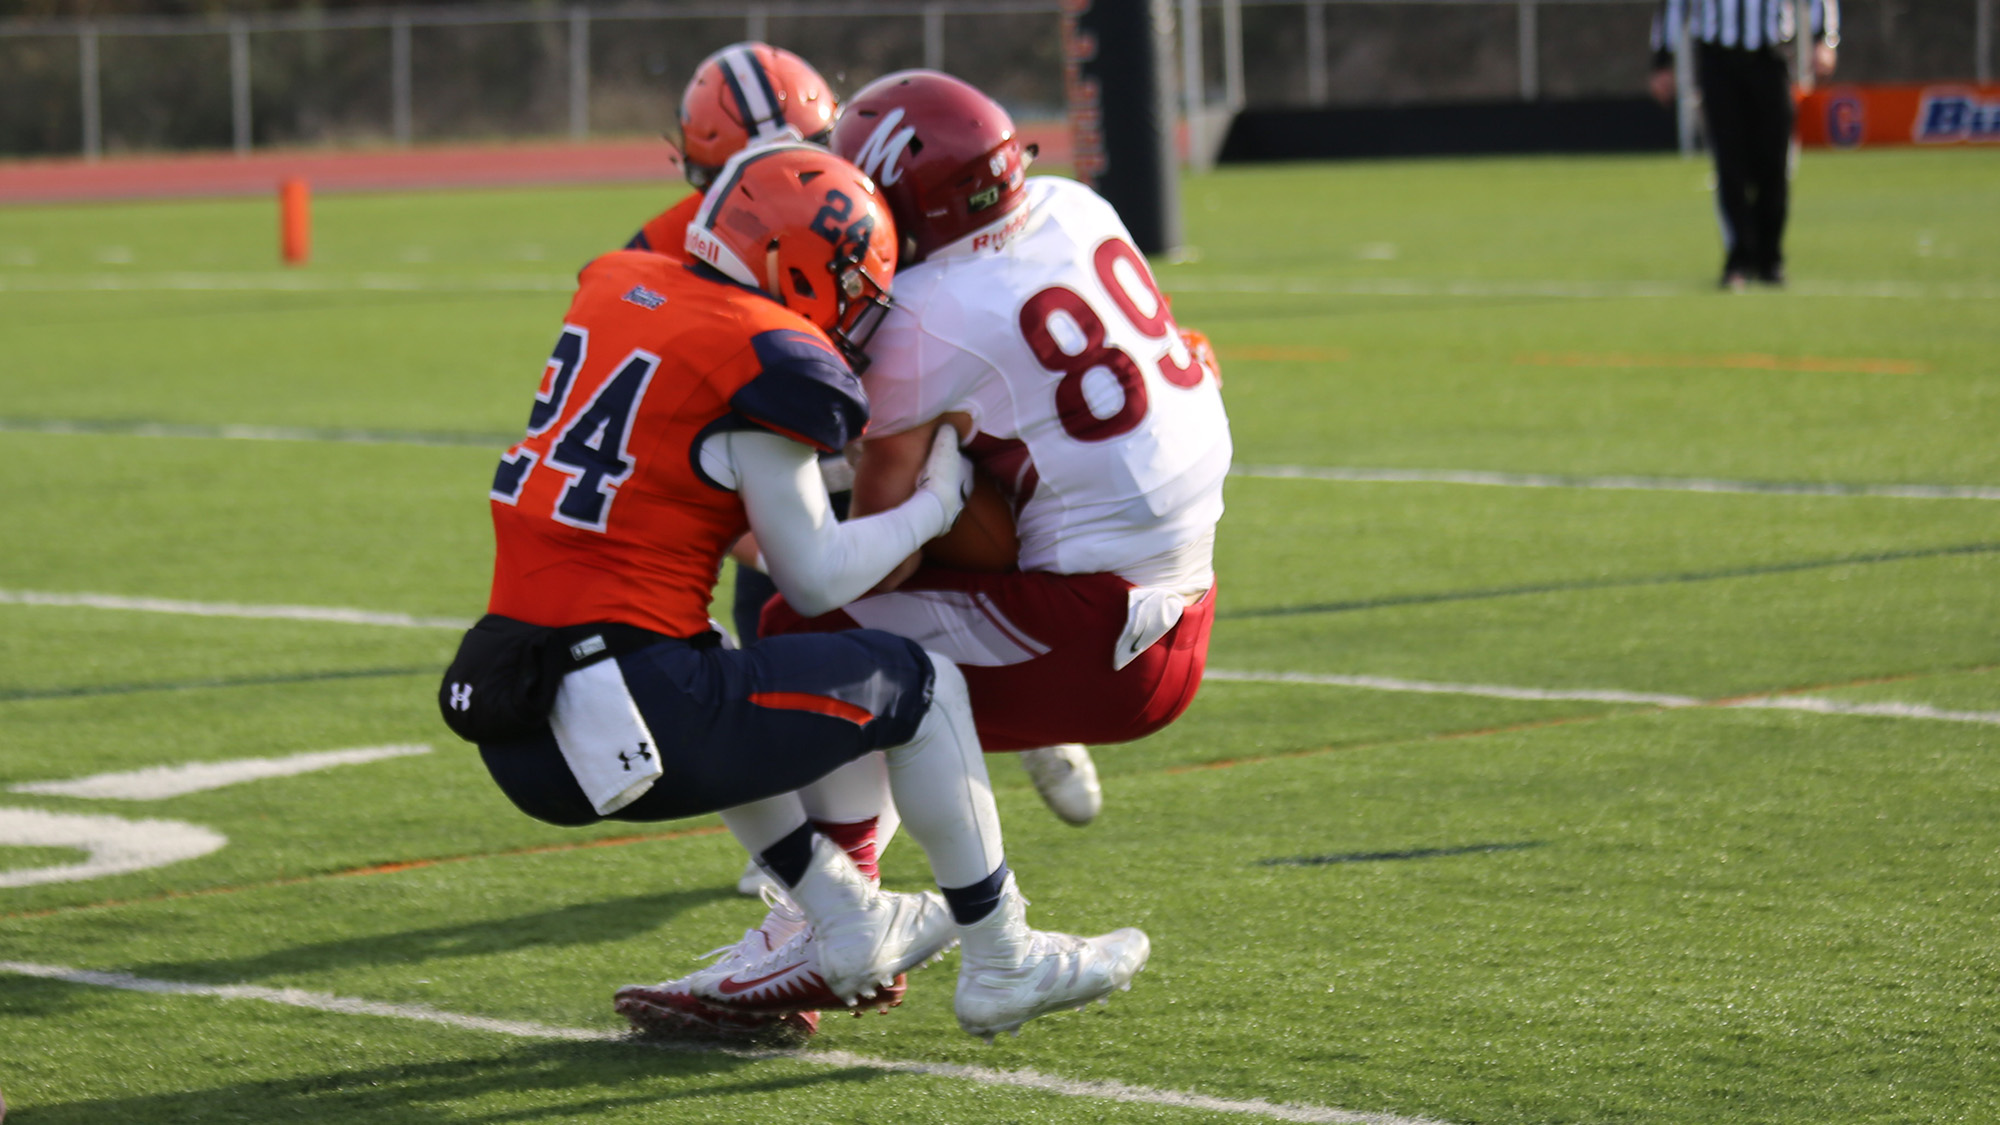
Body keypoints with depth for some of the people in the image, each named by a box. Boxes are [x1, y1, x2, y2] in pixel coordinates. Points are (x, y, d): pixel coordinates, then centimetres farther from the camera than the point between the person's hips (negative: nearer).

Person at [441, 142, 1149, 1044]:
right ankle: (1003, 963, 20)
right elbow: (813, 579, -3)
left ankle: (852, 930, 37)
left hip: (514, 736, 8)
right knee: (912, 683, 9)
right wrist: (937, 501, 11)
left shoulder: (615, 291, 12)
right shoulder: (758, 357, -9)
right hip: (620, 721, -8)